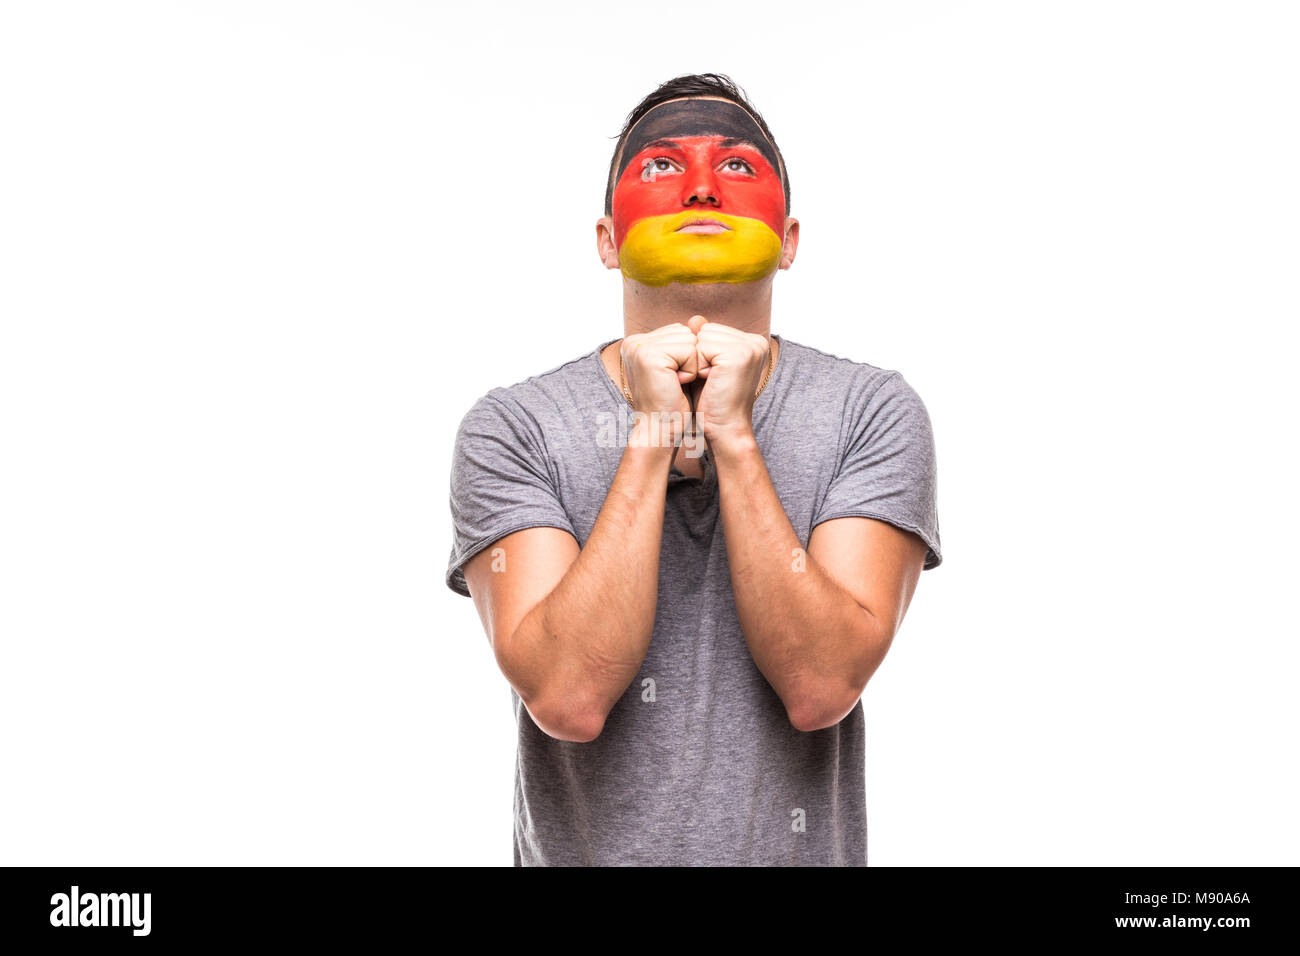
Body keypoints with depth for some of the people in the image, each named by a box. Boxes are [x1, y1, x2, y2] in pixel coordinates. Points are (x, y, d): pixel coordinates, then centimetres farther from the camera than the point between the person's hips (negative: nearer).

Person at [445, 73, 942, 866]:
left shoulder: (874, 412, -10)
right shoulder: (513, 428, -12)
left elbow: (822, 688, -19)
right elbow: (568, 698, -22)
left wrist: (732, 435, -23)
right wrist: (652, 436, -23)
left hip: (805, 850, 1)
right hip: (588, 849, 0)